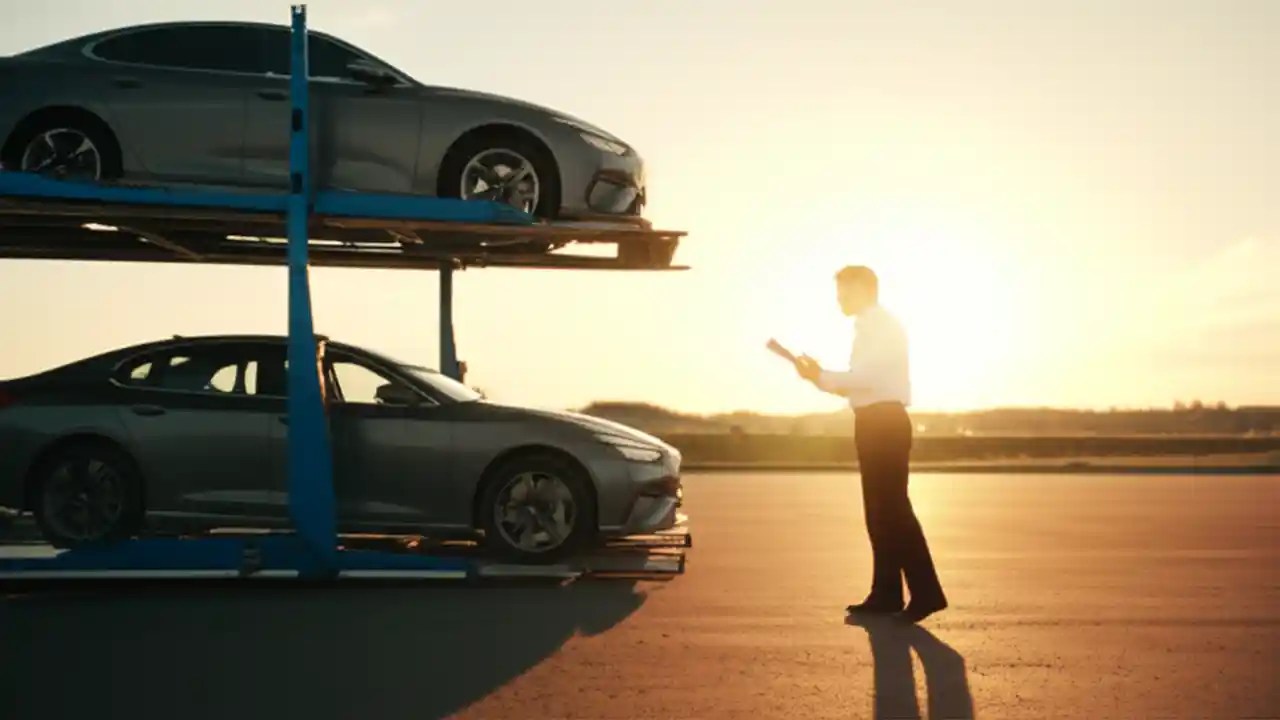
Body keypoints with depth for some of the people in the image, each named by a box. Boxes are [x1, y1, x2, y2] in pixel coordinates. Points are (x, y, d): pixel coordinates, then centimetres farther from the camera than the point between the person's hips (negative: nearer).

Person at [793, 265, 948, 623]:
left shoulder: (882, 324, -9)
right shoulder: (870, 326, 19)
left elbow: (864, 377, -19)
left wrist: (821, 378, -9)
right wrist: (821, 376, 7)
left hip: (885, 423, -10)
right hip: (877, 423, 10)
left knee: (893, 509, -12)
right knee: (880, 512, 11)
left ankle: (926, 593, -10)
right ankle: (886, 594, 16)